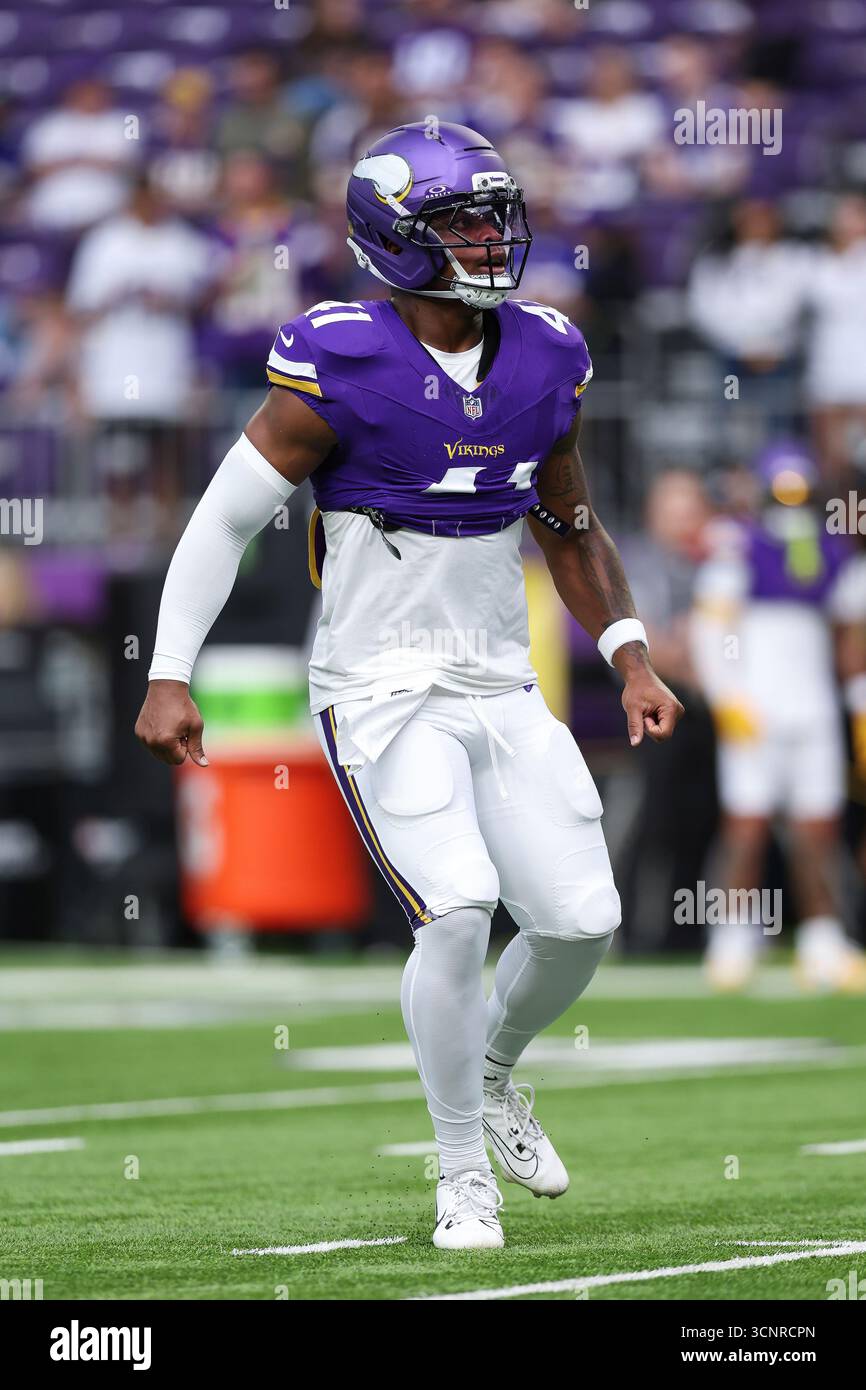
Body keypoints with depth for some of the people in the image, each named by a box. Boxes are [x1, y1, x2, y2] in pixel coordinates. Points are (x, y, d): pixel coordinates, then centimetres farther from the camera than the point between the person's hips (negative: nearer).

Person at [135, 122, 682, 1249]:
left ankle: (491, 1070, 32)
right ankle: (464, 1177, -2)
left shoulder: (541, 362, 3)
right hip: (383, 693, -6)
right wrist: (169, 677, -12)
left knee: (582, 920, 0)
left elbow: (570, 529, 18)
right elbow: (225, 518, -8)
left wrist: (630, 658, 9)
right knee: (457, 911, -20)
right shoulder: (340, 366, -14)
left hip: (503, 690, 6)